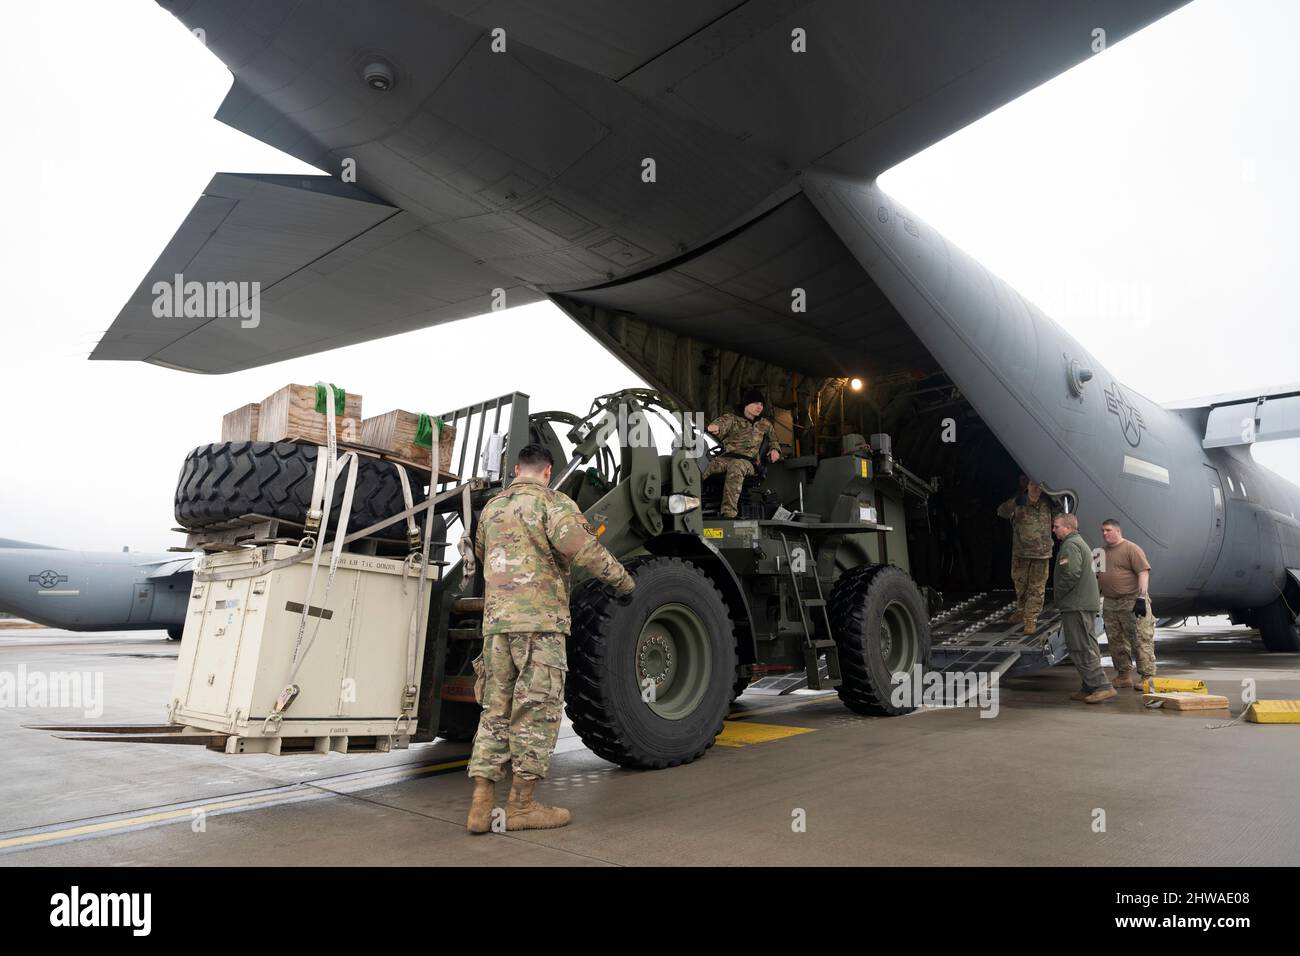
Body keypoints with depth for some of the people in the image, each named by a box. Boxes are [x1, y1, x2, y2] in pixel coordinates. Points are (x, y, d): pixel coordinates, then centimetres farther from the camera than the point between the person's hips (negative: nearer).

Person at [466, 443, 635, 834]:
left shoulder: (490, 508, 17)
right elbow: (578, 544, -20)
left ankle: (482, 805, 12)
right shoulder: (552, 503, -4)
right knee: (536, 712, 2)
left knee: (496, 711, 12)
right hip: (540, 620, -6)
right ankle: (522, 805, 8)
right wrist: (622, 578, -10)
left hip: (495, 622, 6)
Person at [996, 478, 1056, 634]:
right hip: (1020, 552, -1)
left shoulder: (1047, 503, 1)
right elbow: (1002, 512, -25)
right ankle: (1021, 610, 39)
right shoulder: (1019, 504, -8)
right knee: (1020, 583, 16)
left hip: (1041, 553, 1)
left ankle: (1031, 619, 8)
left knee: (1037, 588, 1)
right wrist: (1014, 502, -40)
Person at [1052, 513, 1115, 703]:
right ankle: (1090, 688, 17)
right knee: (1085, 646, 13)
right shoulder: (1080, 542, 22)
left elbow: (1072, 573, -24)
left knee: (1080, 648, -9)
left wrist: (1058, 593, -11)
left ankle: (1103, 687, -10)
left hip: (1076, 605, -11)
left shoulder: (1070, 545, -12)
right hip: (1087, 603, 11)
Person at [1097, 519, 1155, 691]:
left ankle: (1147, 677, 1)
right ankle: (1124, 675, 17)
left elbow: (1143, 572, -13)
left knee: (1141, 641, -4)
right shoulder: (1103, 552, 16)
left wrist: (1141, 597, -20)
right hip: (1110, 604, 8)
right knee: (1116, 642, 10)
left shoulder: (1132, 549, -6)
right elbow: (1098, 576, 25)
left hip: (1132, 602, -7)